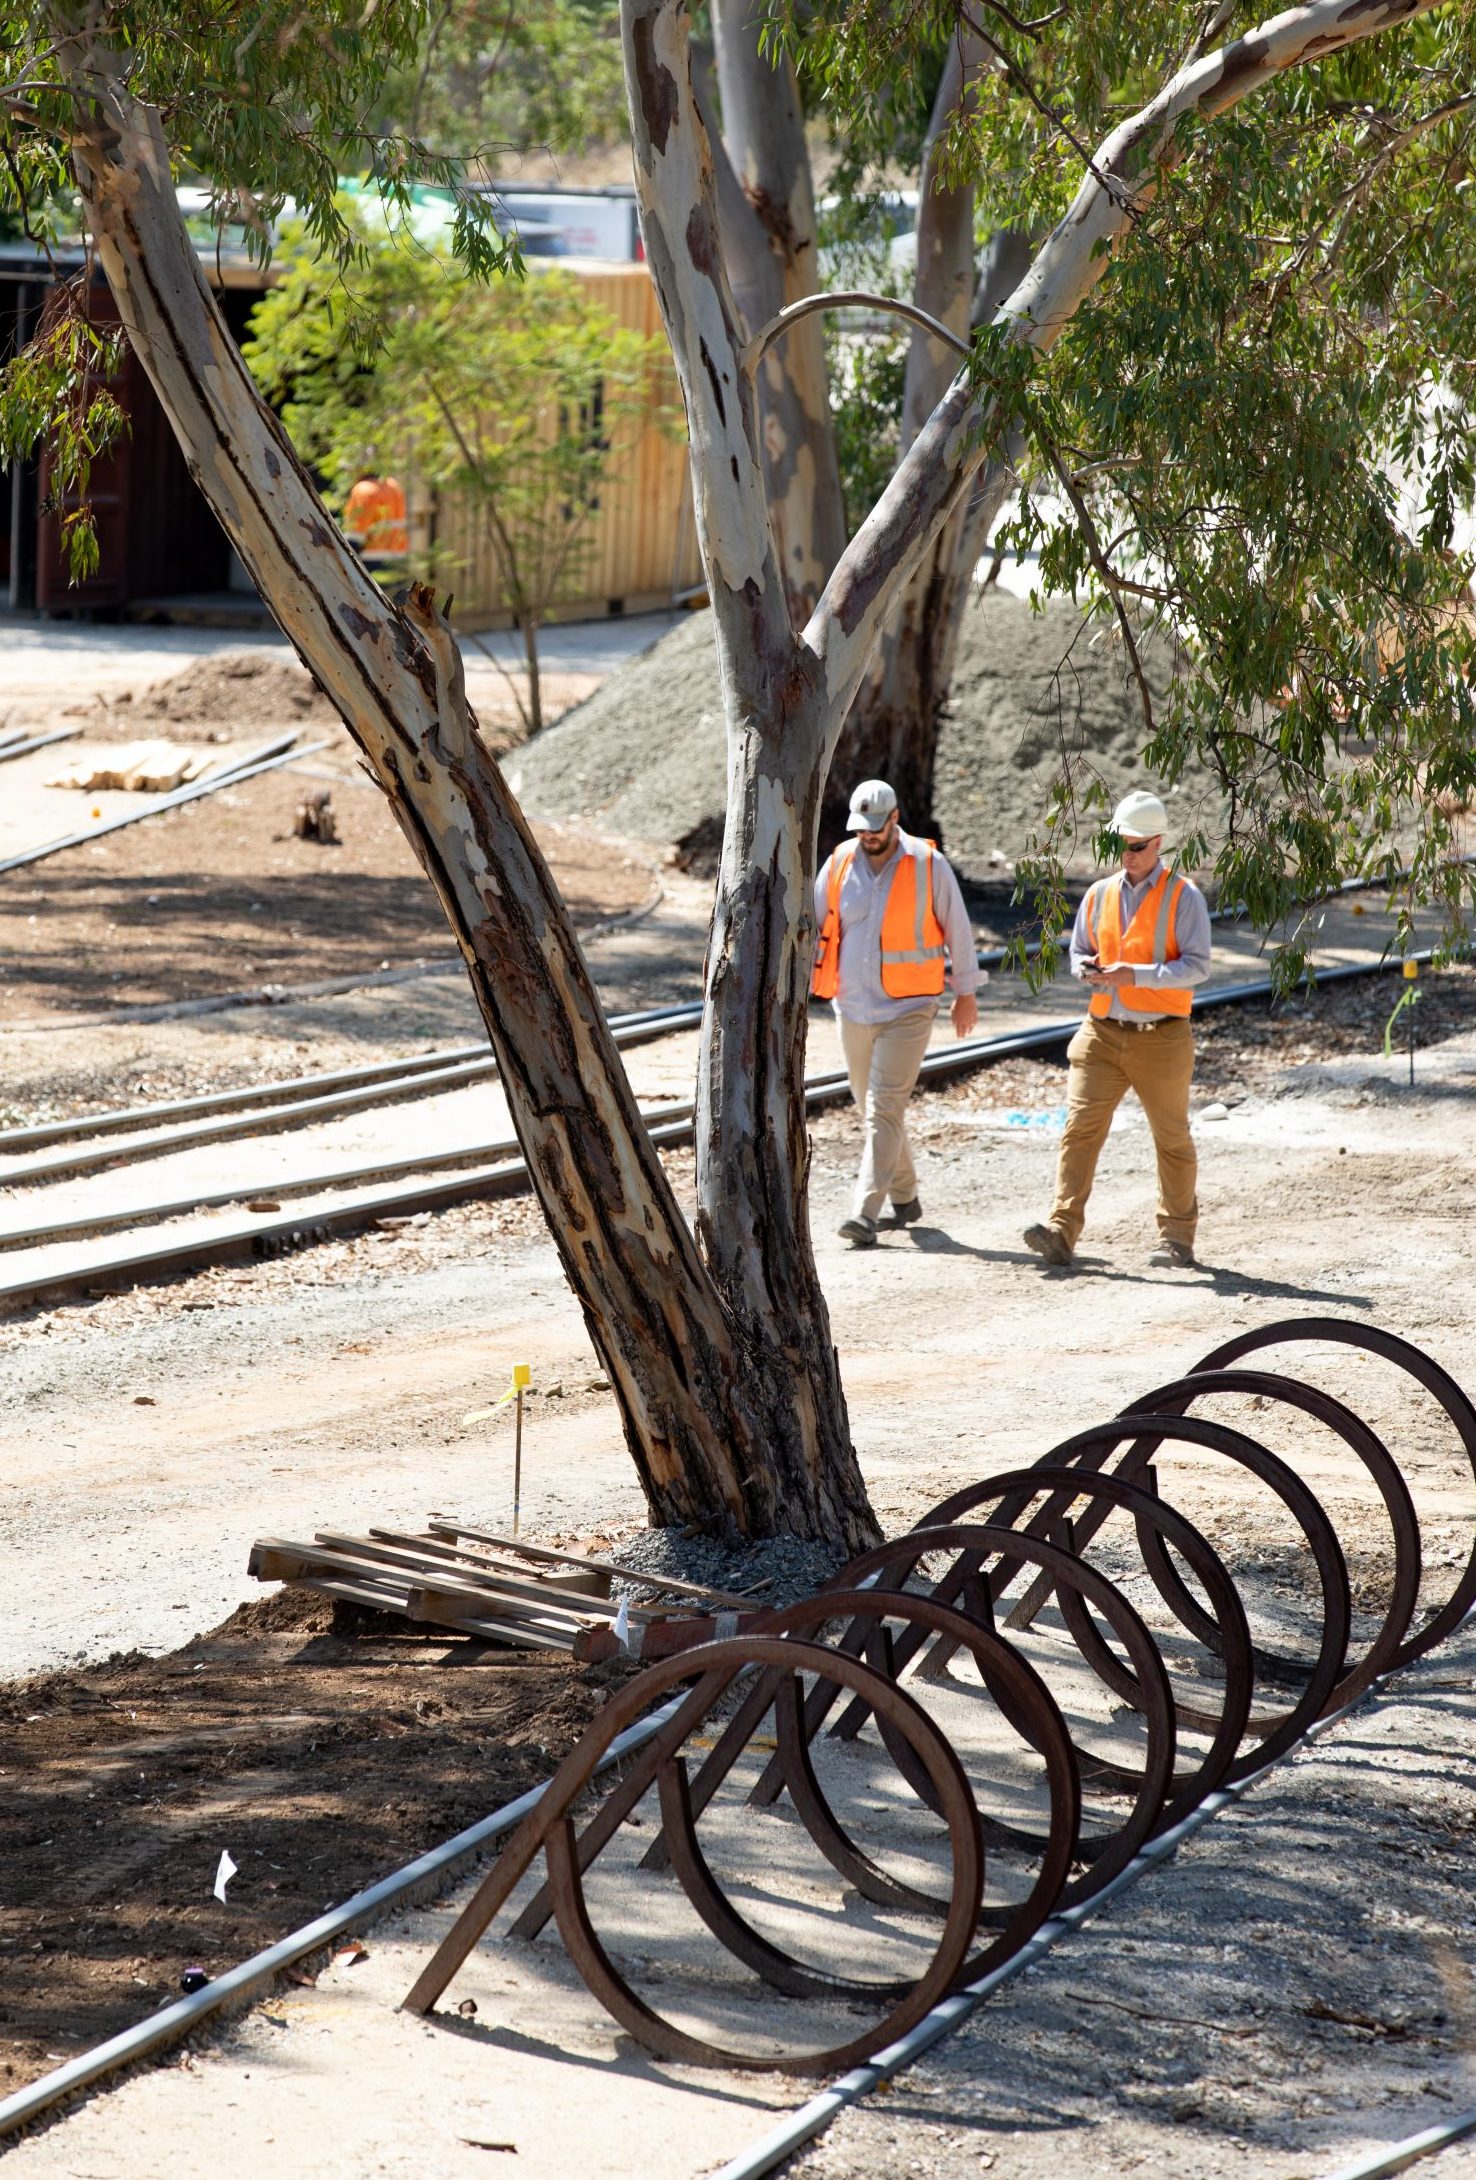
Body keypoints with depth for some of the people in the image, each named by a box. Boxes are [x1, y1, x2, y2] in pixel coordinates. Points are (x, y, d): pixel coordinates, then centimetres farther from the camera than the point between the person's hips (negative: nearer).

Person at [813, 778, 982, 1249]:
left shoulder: (928, 865, -8)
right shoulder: (839, 864, 0)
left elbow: (957, 928, 1)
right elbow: (811, 926, 8)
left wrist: (966, 992, 6)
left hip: (908, 1009, -4)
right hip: (853, 1008, 4)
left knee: (884, 1109, -13)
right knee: (873, 1107, 14)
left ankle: (866, 1213, -17)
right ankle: (905, 1196, 32)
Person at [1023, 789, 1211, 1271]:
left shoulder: (1183, 897, -3)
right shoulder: (1098, 895, 10)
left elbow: (1197, 966, -10)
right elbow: (1077, 953, 20)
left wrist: (1136, 973, -21)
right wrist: (1089, 970, -5)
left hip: (1161, 1038, -3)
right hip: (1102, 1033, 3)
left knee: (1172, 1140, 8)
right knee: (1080, 1128, -10)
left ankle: (1177, 1237, 19)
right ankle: (1062, 1231, -15)